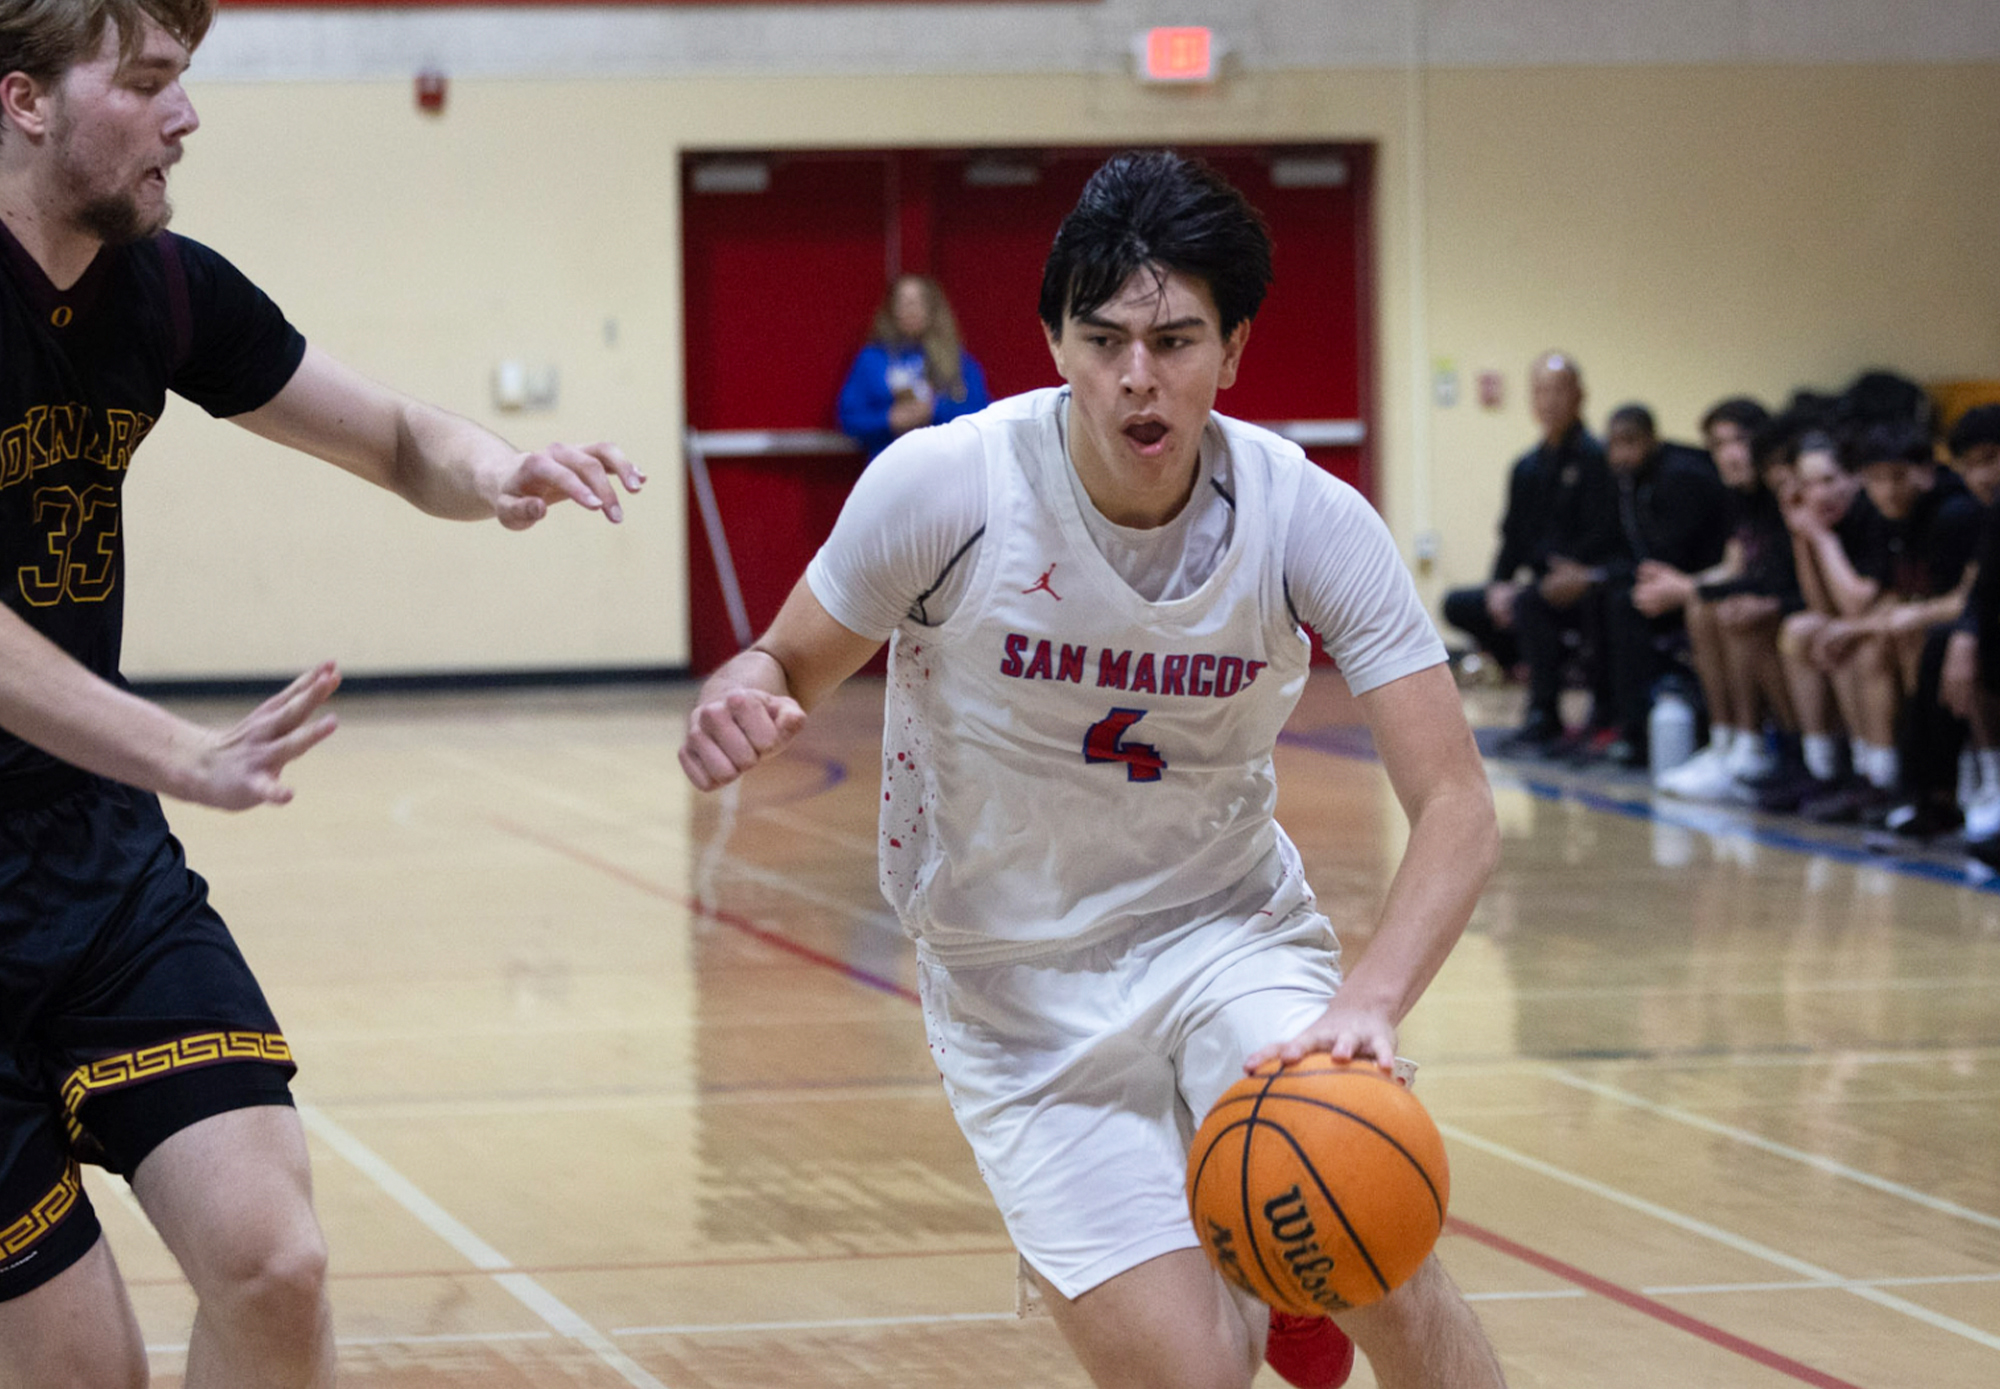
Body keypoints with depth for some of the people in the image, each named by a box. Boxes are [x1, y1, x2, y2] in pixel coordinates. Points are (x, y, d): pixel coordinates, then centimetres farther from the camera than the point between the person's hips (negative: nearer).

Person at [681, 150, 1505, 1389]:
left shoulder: (1309, 520, -15)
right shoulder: (946, 487, -19)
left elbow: (1456, 807, -18)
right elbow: (791, 668, -4)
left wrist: (1372, 999, -36)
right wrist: (741, 699, -29)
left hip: (1230, 929, 1)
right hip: (1020, 984, -1)